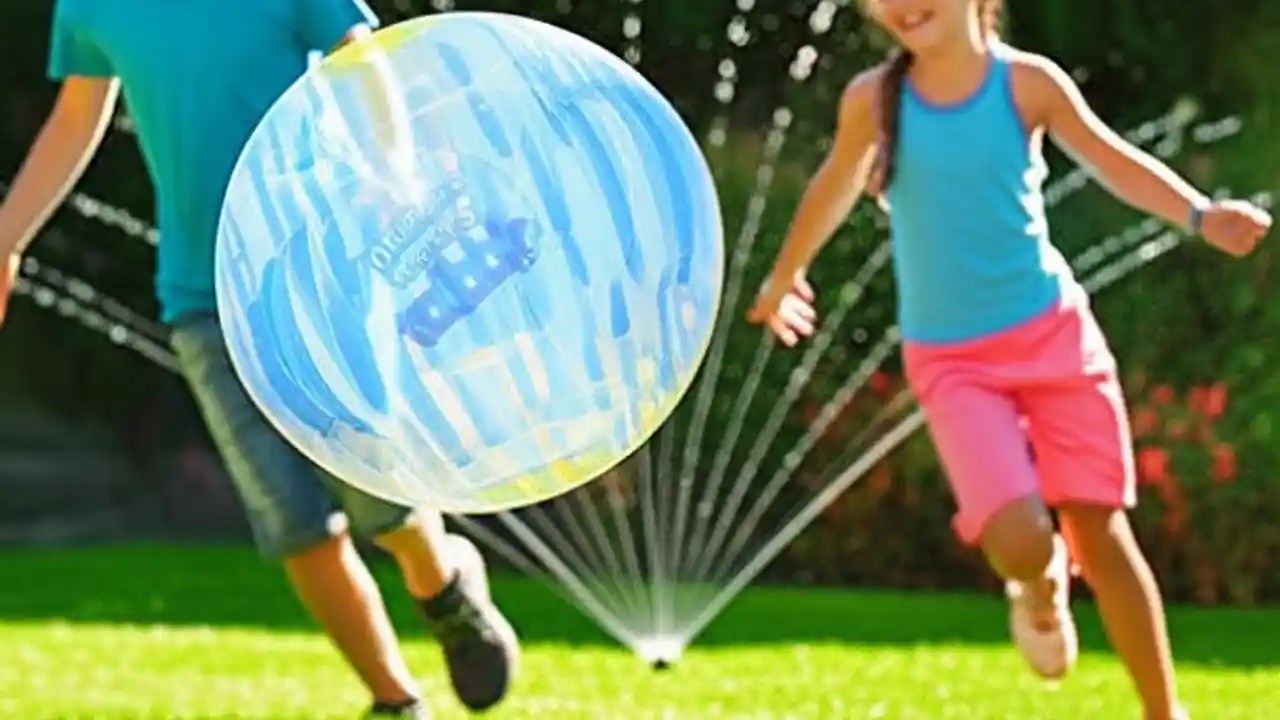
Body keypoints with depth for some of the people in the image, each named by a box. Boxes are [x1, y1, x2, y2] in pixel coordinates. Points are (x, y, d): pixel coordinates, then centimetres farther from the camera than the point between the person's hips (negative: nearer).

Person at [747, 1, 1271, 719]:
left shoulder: (1027, 82, -8)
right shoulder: (874, 99, -7)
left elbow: (1114, 159, -2)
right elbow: (837, 185, 11)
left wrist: (1200, 214, -20)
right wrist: (786, 274, 26)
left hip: (1053, 333, 0)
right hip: (950, 362, 0)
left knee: (1100, 529, -1)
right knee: (1018, 539, -18)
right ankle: (1040, 589, 20)